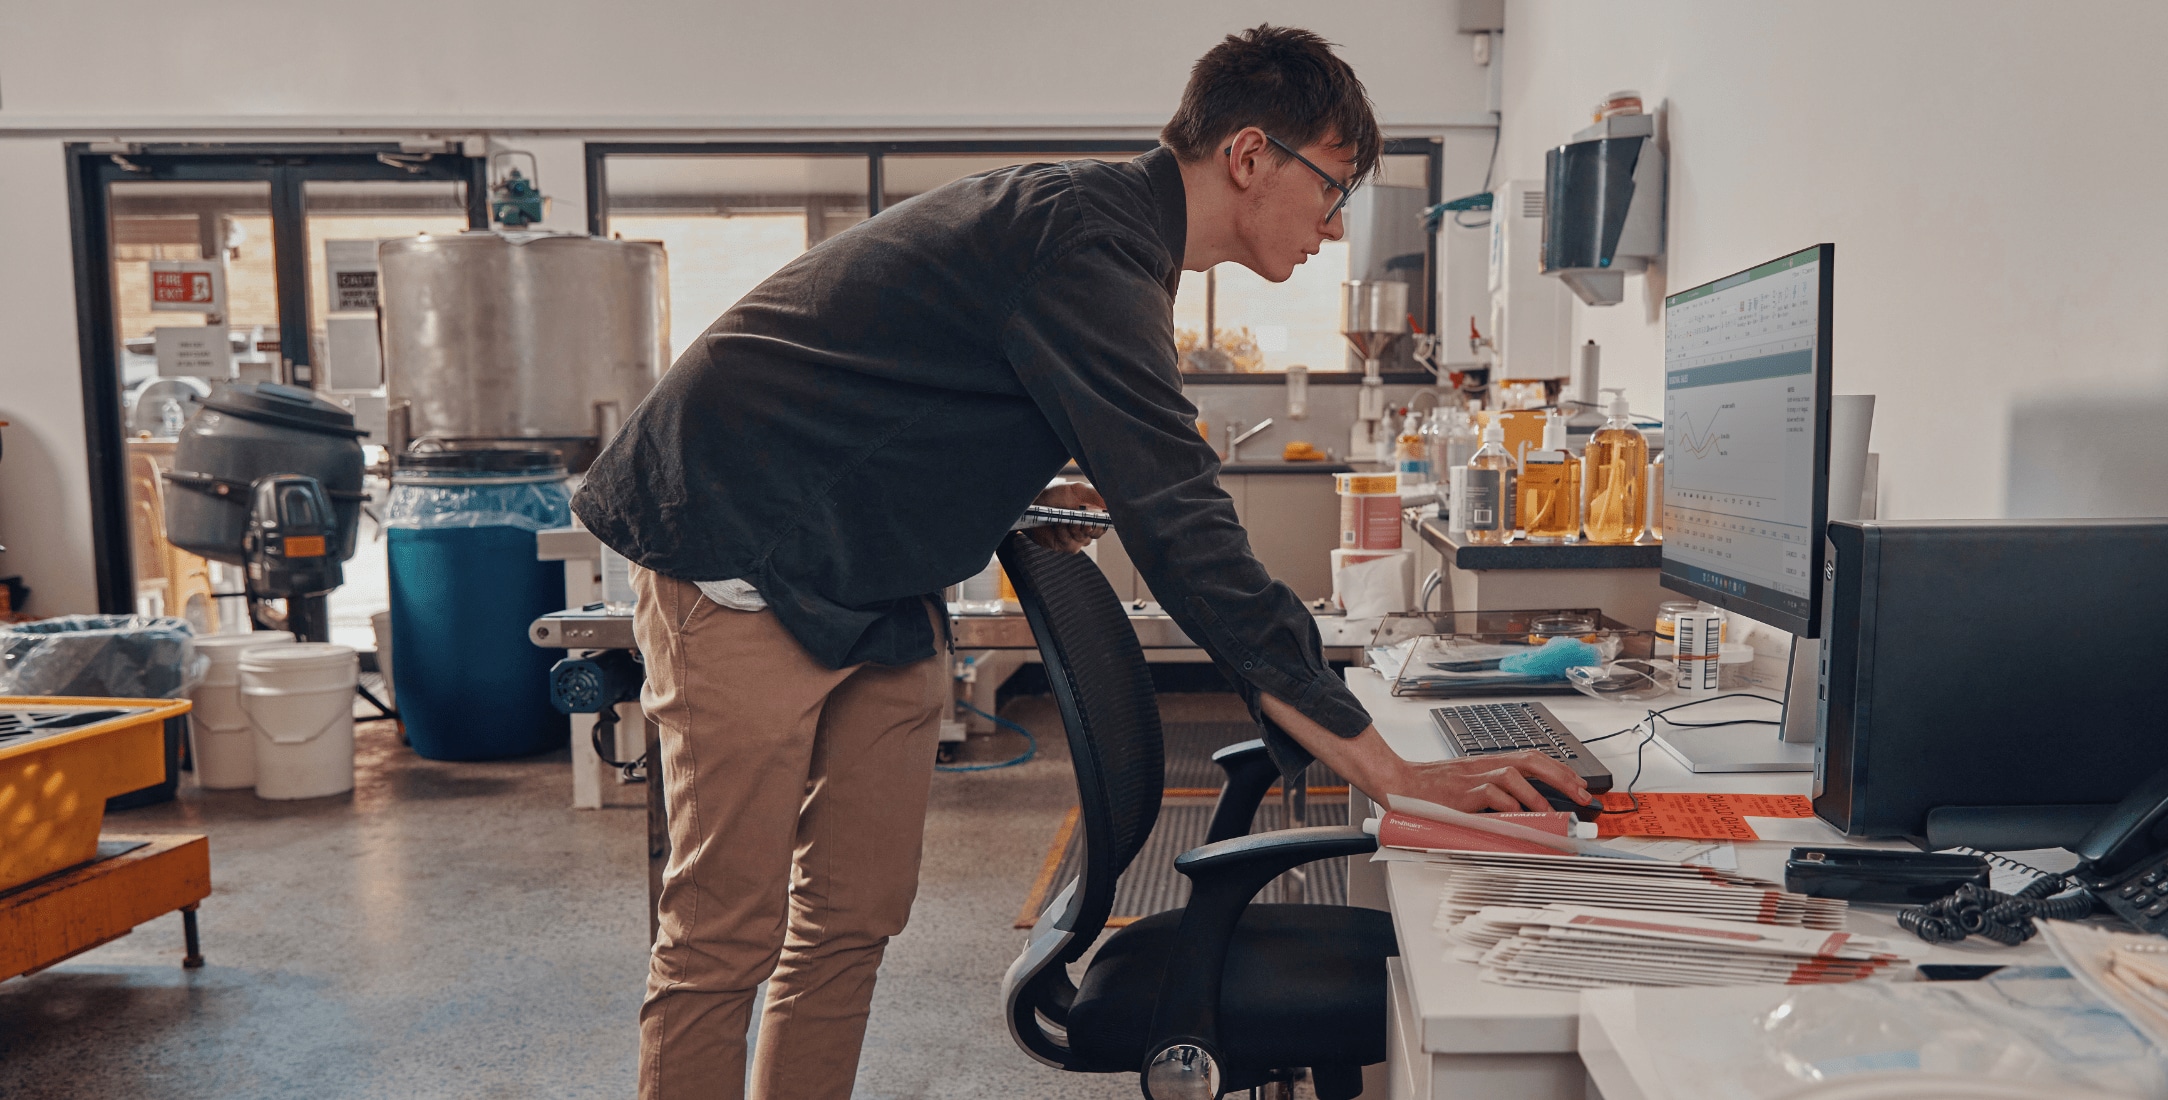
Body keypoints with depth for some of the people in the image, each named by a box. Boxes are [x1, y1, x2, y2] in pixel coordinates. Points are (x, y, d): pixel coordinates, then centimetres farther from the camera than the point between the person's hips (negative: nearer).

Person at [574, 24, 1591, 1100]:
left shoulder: (1088, 215, 11)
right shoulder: (1090, 244, -21)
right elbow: (1185, 535, -30)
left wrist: (1019, 489, 3)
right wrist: (1389, 773, -29)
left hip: (873, 584, 10)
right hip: (740, 551, -9)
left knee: (853, 920, 9)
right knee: (729, 933, -4)